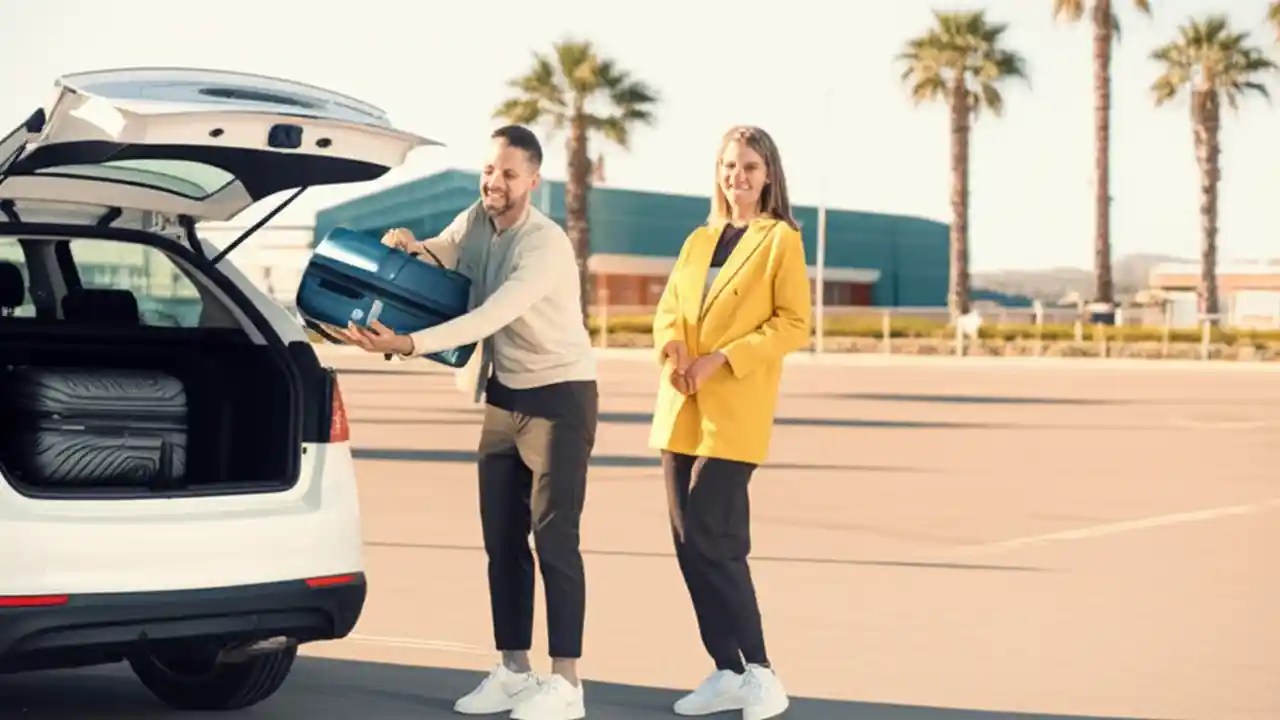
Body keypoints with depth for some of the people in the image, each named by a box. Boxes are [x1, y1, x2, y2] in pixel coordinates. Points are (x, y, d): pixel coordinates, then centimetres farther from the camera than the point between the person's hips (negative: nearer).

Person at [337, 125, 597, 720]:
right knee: (502, 540, 7)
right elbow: (439, 255, 17)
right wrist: (408, 246, -8)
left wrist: (409, 345, -43)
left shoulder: (546, 246, -23)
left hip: (559, 397, -7)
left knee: (553, 538, -9)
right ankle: (514, 670, 14)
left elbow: (489, 317, -33)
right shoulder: (476, 220, 1)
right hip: (504, 397, 8)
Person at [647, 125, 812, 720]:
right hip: (681, 409, 6)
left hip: (734, 411, -6)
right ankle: (727, 672, 13)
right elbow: (668, 309, 15)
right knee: (689, 542, 4)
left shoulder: (781, 240, -1)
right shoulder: (698, 240, 17)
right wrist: (671, 344, -8)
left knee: (708, 538, -13)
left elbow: (794, 324, -8)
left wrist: (722, 358, -17)